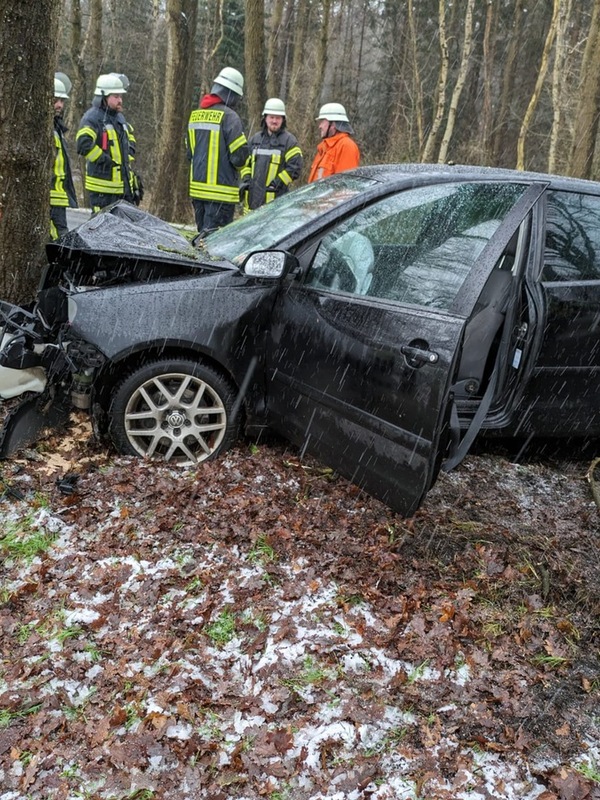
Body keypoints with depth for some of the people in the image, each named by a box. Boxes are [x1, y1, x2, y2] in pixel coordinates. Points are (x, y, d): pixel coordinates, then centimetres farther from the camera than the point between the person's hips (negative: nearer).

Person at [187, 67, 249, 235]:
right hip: (221, 191, -7)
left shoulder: (195, 114, 11)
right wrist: (236, 165, 7)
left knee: (203, 233, 15)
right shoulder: (228, 116, -12)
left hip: (197, 187, 7)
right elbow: (239, 155, -13)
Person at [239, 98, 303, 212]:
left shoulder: (289, 140, 1)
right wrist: (246, 179, 6)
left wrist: (277, 182, -15)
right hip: (253, 196, 6)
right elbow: (246, 162, 24)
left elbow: (295, 167, -7)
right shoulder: (255, 138, 17)